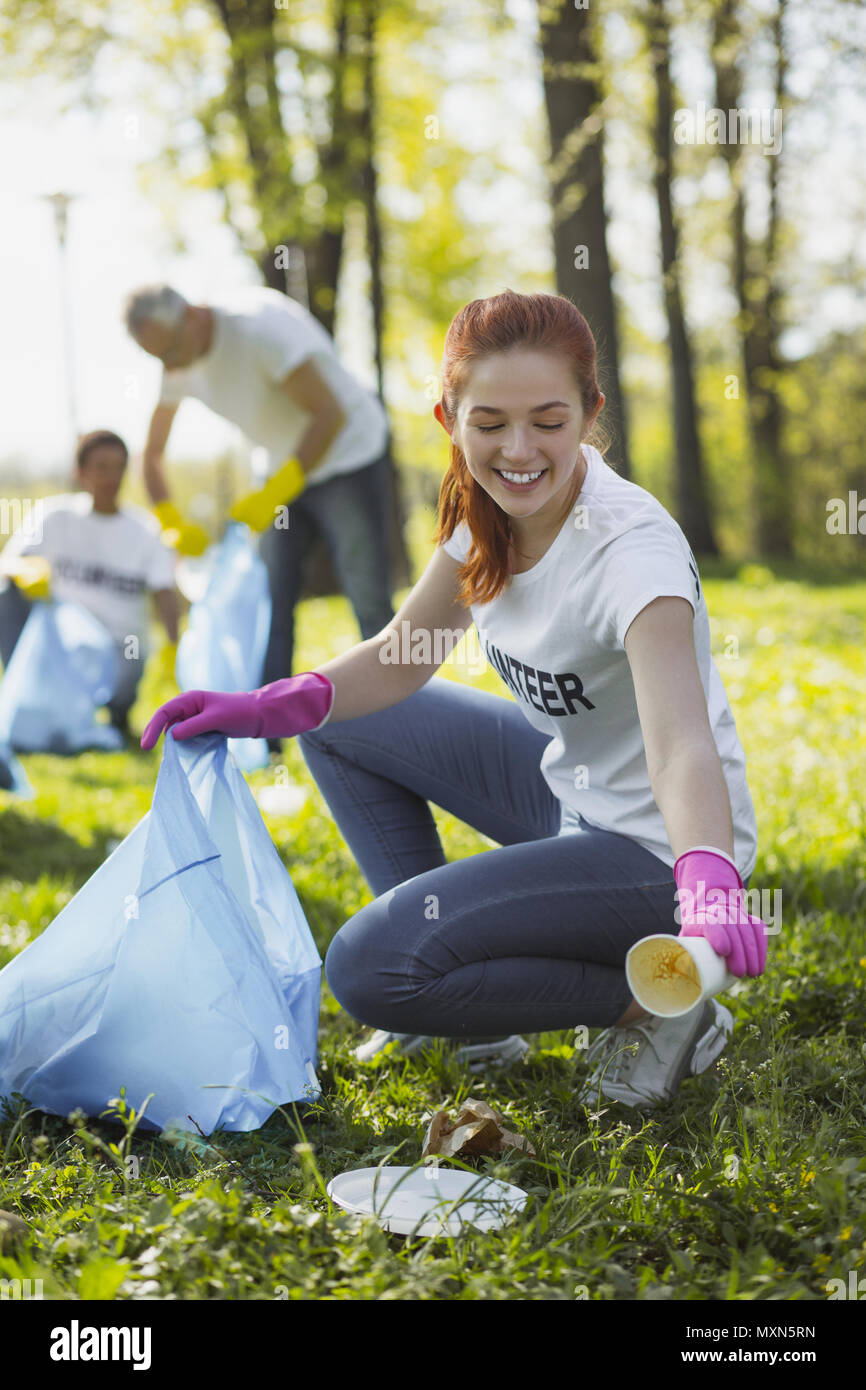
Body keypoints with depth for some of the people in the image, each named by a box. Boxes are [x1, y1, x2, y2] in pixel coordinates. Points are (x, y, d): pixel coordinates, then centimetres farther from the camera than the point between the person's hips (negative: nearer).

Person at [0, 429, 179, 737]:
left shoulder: (143, 529, 1)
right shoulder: (56, 514, 2)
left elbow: (163, 591, -10)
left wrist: (172, 645, -29)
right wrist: (25, 570, -34)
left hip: (119, 645, -1)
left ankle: (118, 711, 4)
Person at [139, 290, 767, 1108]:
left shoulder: (632, 547, -29)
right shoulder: (489, 507, -7)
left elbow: (682, 746, -43)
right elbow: (401, 658, 3)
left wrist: (707, 881, -63)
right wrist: (267, 707, -14)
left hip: (654, 849, -8)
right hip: (569, 786, 8)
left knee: (370, 969, -20)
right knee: (338, 718, 14)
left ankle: (653, 1008, -5)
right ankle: (454, 971, 16)